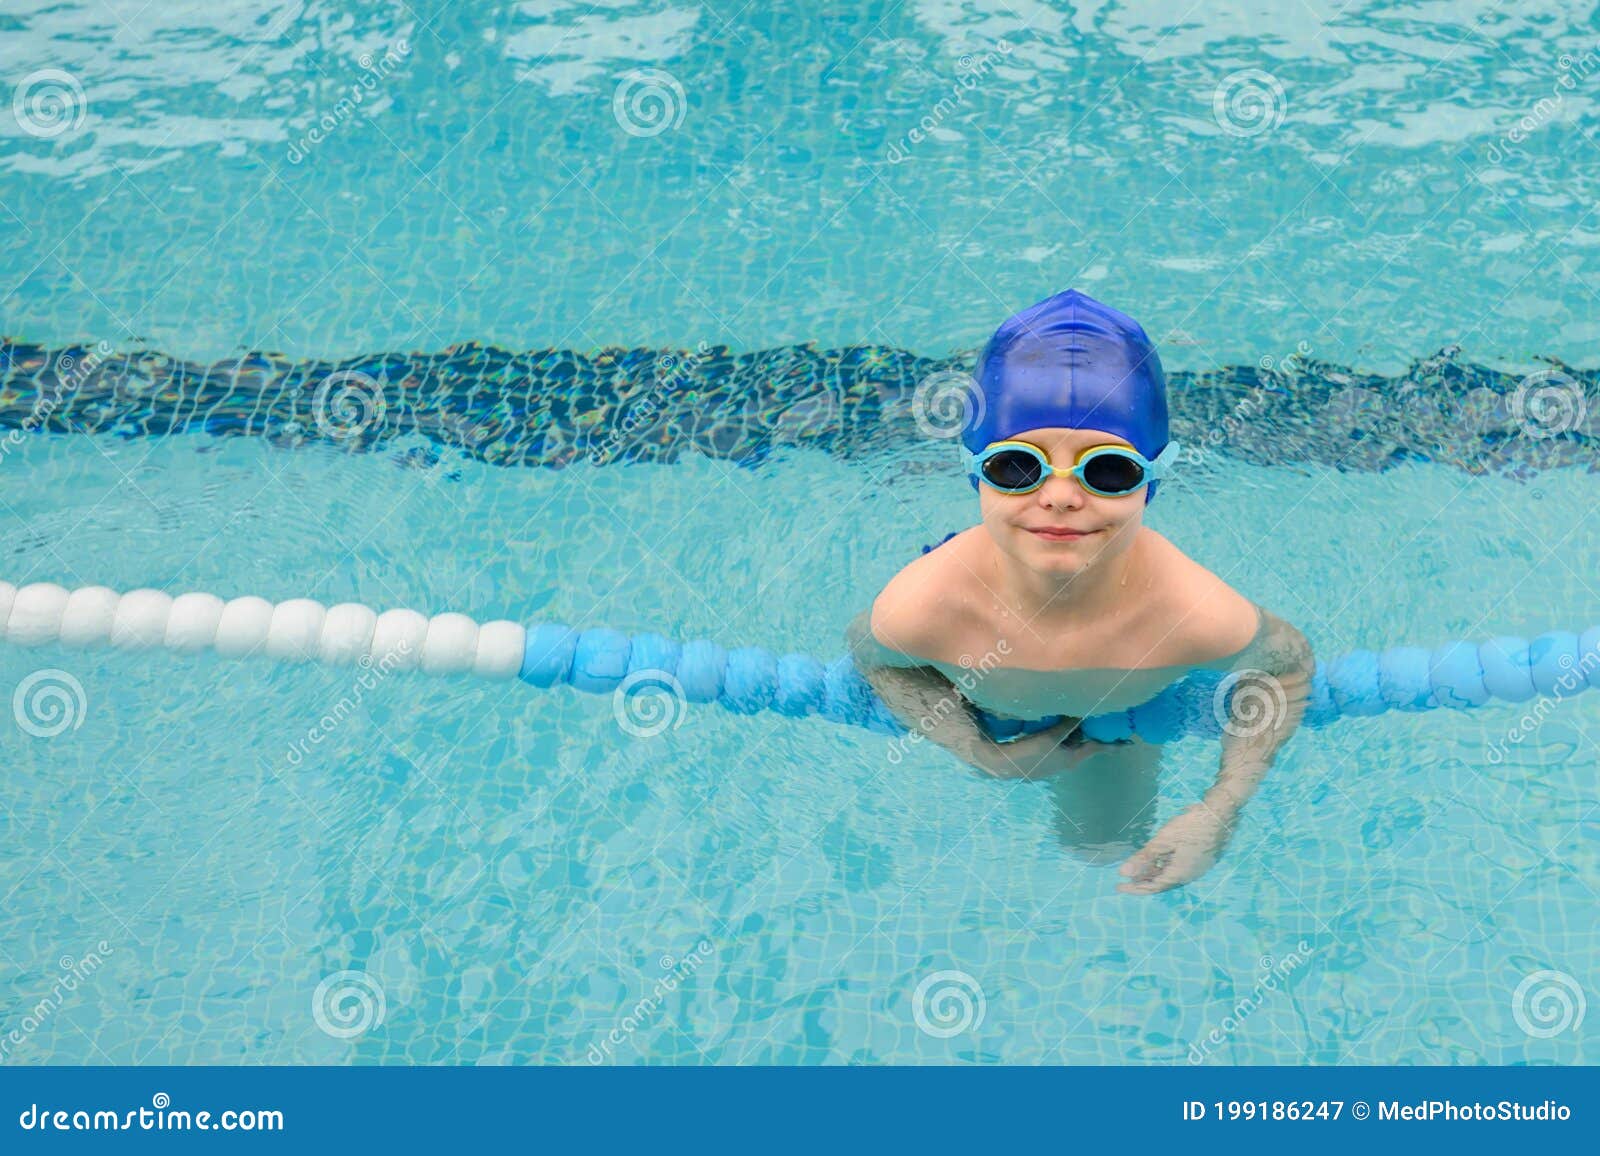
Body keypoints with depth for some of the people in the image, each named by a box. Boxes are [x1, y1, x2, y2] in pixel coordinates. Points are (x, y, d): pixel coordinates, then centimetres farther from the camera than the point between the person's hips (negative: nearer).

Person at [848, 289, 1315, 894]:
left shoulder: (1200, 615, -43)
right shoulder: (921, 606, -44)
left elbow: (1288, 664, -19)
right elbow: (867, 652, -18)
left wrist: (1219, 813, -25)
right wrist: (981, 752, -28)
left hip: (1118, 721, 1)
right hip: (980, 716, 0)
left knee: (1107, 849, 30)